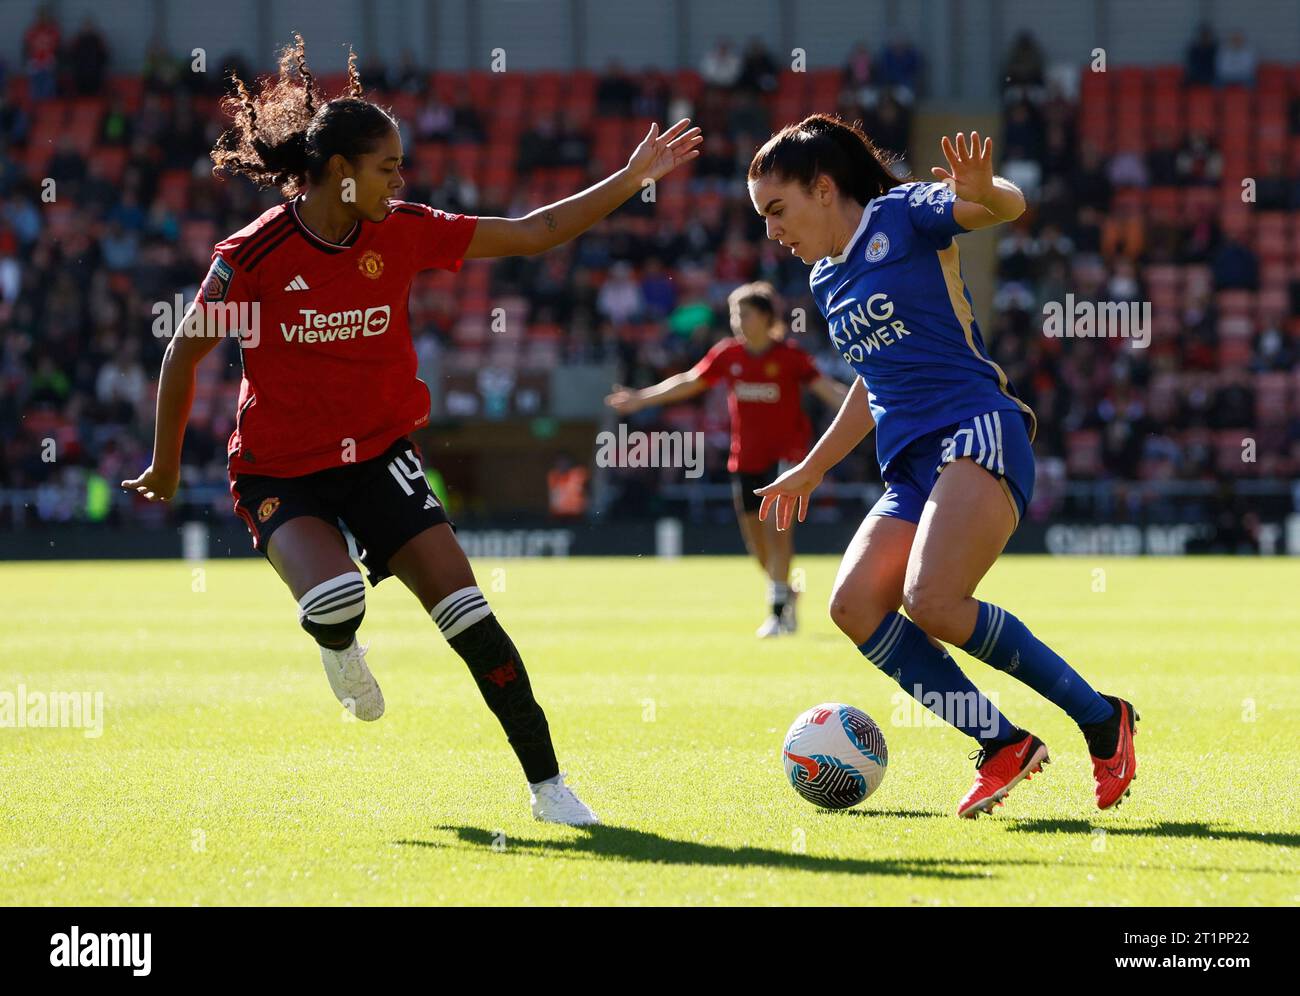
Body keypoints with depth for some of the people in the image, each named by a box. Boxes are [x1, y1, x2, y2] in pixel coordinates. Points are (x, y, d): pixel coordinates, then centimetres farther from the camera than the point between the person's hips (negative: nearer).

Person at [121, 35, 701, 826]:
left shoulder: (403, 233, -4)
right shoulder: (252, 256, -16)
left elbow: (536, 232, 0)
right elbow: (183, 355, -3)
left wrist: (635, 177, -6)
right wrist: (166, 466, 7)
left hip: (379, 456, 3)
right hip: (280, 471, -3)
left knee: (468, 613, -11)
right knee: (335, 601, -31)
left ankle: (547, 785, -2)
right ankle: (340, 647, 10)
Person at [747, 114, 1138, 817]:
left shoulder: (903, 217, 0)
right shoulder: (825, 280, 22)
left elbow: (1008, 207, -16)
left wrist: (981, 192, -40)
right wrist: (812, 469, 41)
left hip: (977, 437, -8)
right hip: (911, 468, 8)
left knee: (931, 602, -27)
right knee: (854, 604, -16)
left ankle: (1103, 720, -13)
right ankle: (1002, 745, -10)